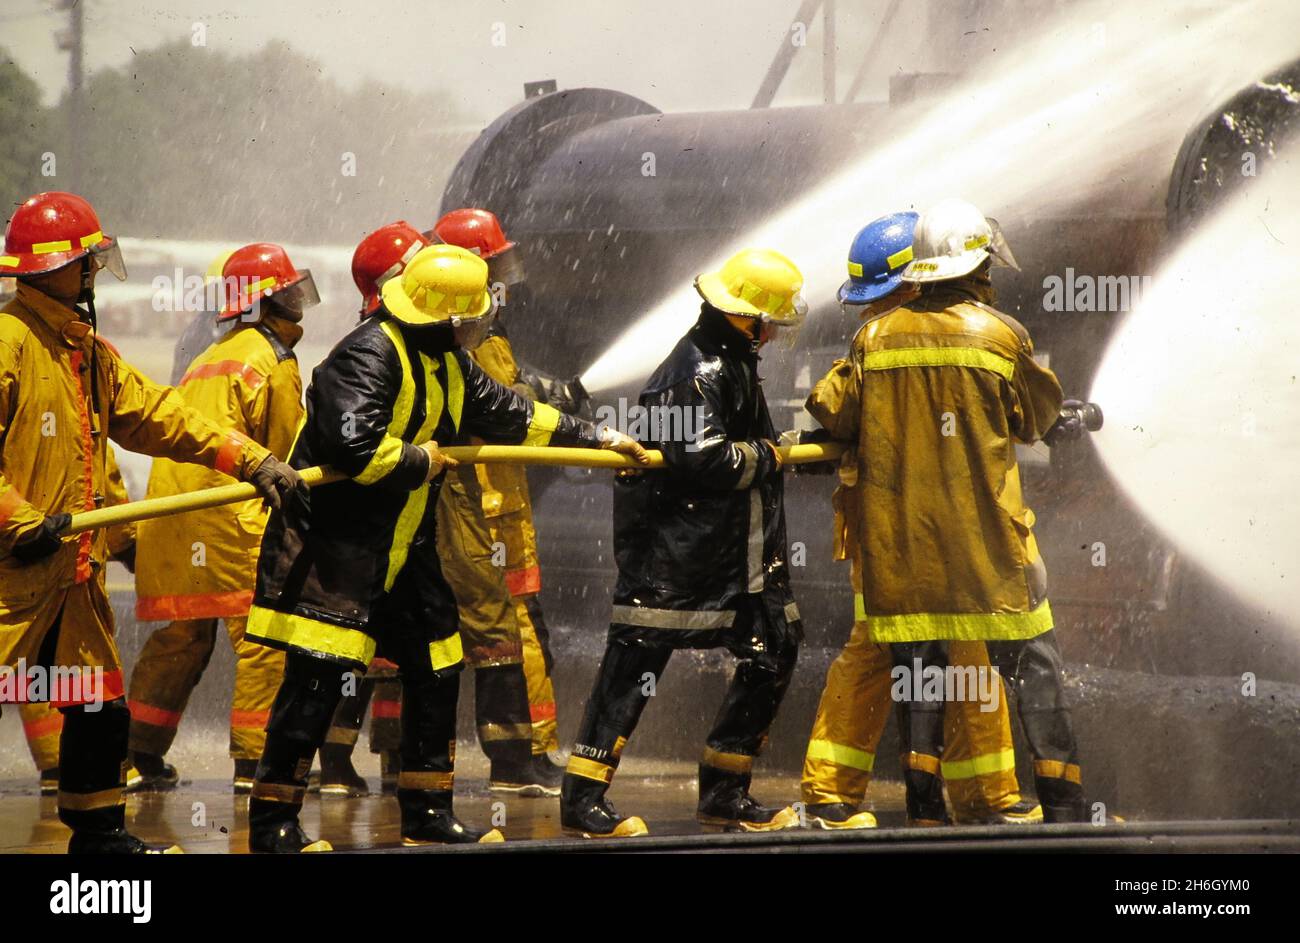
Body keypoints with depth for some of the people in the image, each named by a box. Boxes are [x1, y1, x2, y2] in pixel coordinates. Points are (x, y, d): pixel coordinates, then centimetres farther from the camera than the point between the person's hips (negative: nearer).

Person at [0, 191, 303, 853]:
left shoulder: (90, 353, 17)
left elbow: (155, 416, 14)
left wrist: (249, 458, 6)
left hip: (74, 570, 9)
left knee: (99, 709, 15)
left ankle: (97, 831, 27)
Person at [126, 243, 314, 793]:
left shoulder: (212, 358, 26)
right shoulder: (272, 358, 0)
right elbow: (290, 451, 1)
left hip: (171, 507, 9)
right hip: (225, 506, -9)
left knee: (181, 635, 16)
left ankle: (139, 753, 17)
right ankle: (253, 762, -12)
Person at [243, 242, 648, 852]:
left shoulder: (448, 362, 11)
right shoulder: (370, 356, -20)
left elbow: (507, 413, 22)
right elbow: (354, 447, -31)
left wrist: (595, 438, 24)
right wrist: (422, 461, -16)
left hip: (402, 547, 10)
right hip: (334, 541, -10)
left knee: (436, 673, 10)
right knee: (318, 677, -12)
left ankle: (427, 817, 19)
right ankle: (272, 823, -8)